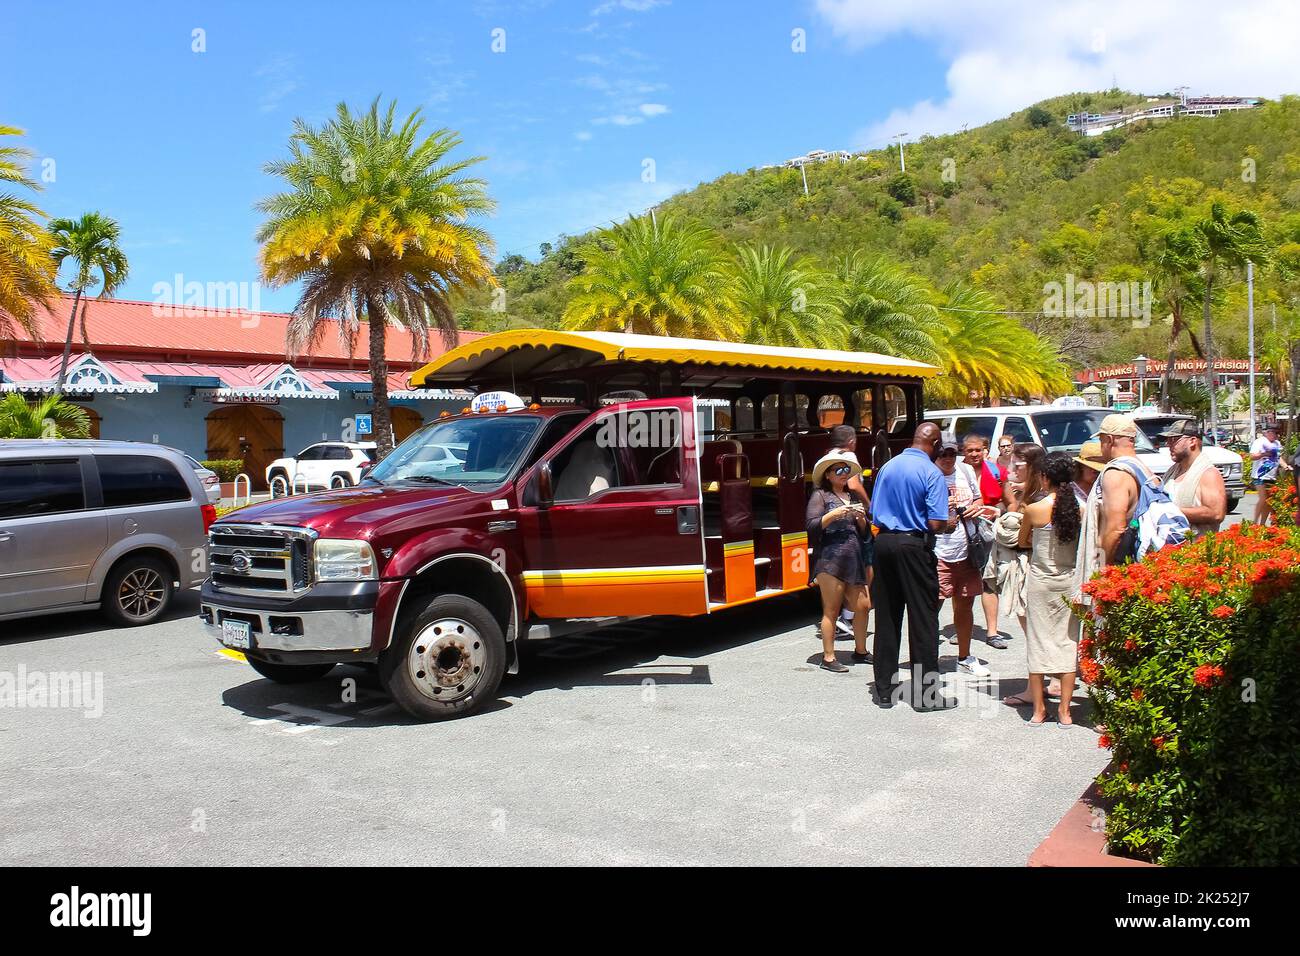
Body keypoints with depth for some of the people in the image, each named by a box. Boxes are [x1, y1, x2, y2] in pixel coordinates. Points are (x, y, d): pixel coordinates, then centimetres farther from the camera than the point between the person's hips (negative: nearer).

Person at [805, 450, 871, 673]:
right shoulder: (820, 495, 1)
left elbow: (863, 532, 22)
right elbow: (812, 527, -8)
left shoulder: (852, 497, 20)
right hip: (831, 559, -7)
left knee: (862, 606, 9)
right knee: (831, 610, -5)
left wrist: (861, 518, 2)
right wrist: (834, 514, -18)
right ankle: (828, 658, 1)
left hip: (854, 560, 7)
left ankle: (860, 651, 26)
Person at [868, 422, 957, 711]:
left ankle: (884, 689, 17)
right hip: (914, 545, -6)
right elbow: (935, 523, -15)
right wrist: (949, 524, 5)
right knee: (923, 619, 3)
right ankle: (926, 693, 7)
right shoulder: (932, 473, -10)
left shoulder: (888, 467, 7)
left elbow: (874, 512, 11)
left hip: (884, 541, 6)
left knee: (886, 617, 11)